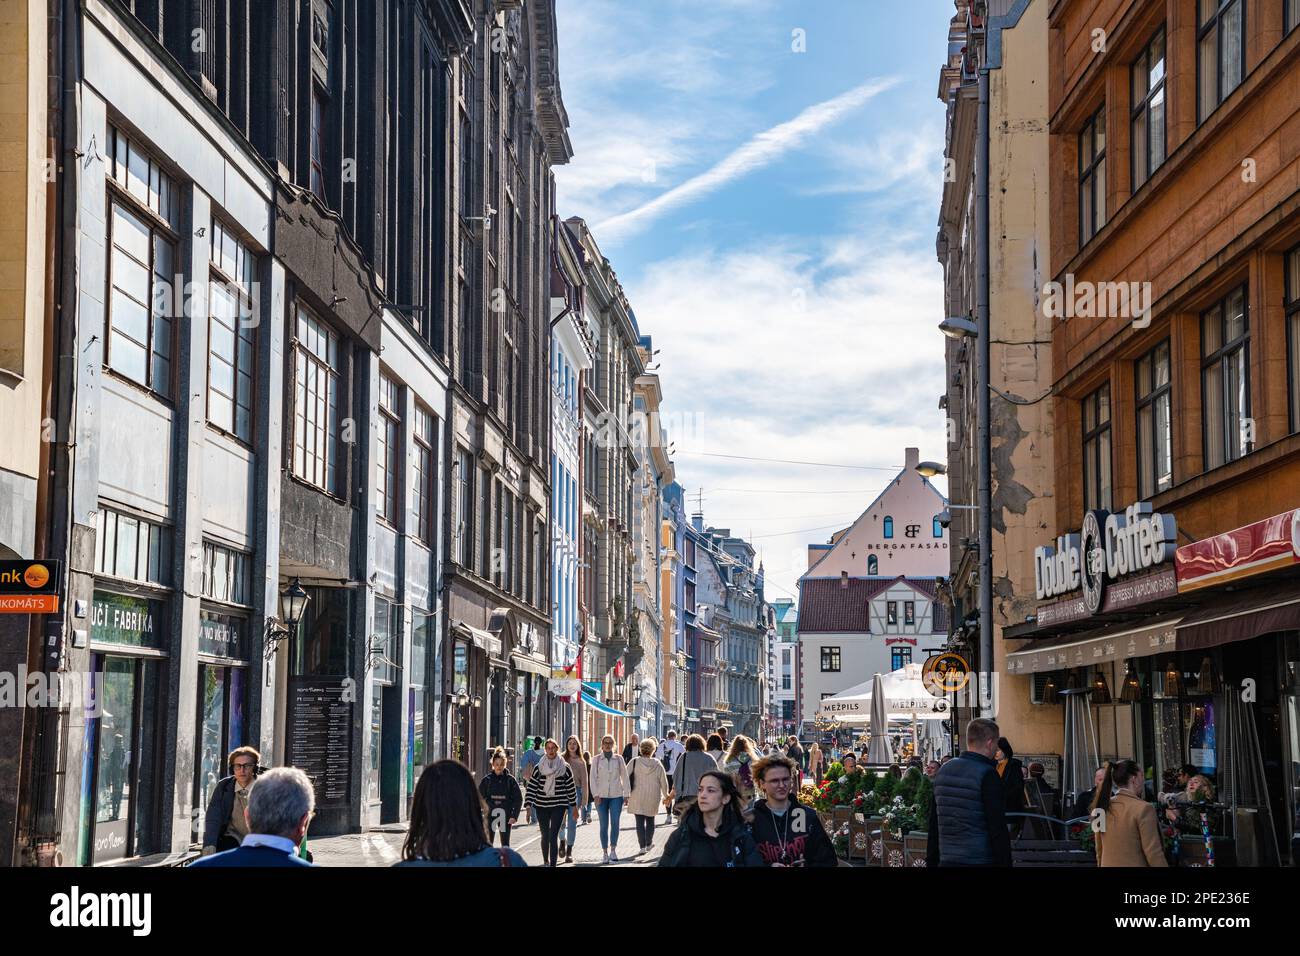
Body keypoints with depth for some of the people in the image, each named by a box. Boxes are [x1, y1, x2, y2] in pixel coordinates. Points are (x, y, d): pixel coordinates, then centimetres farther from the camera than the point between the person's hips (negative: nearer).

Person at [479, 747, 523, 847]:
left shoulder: (510, 780, -1)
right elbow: (480, 797, 7)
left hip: (505, 816, 0)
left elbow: (518, 799, 1)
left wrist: (514, 816, -7)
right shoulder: (487, 779, 0)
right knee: (488, 843, 2)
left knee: (505, 844, 4)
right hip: (490, 815, 0)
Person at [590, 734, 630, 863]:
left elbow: (624, 776, 9)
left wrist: (626, 793, 6)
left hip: (616, 795, 0)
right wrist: (595, 794, -7)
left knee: (615, 822, -10)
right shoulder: (597, 759, 4)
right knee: (604, 825, 2)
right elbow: (593, 777, 2)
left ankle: (613, 850, -2)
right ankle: (604, 852, 8)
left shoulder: (619, 758, 5)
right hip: (601, 796, 0)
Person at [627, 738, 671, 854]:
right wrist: (665, 795, 17)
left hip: (637, 797, -2)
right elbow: (663, 781, 4)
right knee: (650, 820, 18)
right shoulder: (657, 764, -3)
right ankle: (648, 843, 25)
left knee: (640, 822, 0)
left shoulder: (634, 762, -6)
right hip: (653, 797, 2)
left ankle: (642, 846, -5)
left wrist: (626, 794, 1)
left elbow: (626, 778, -6)